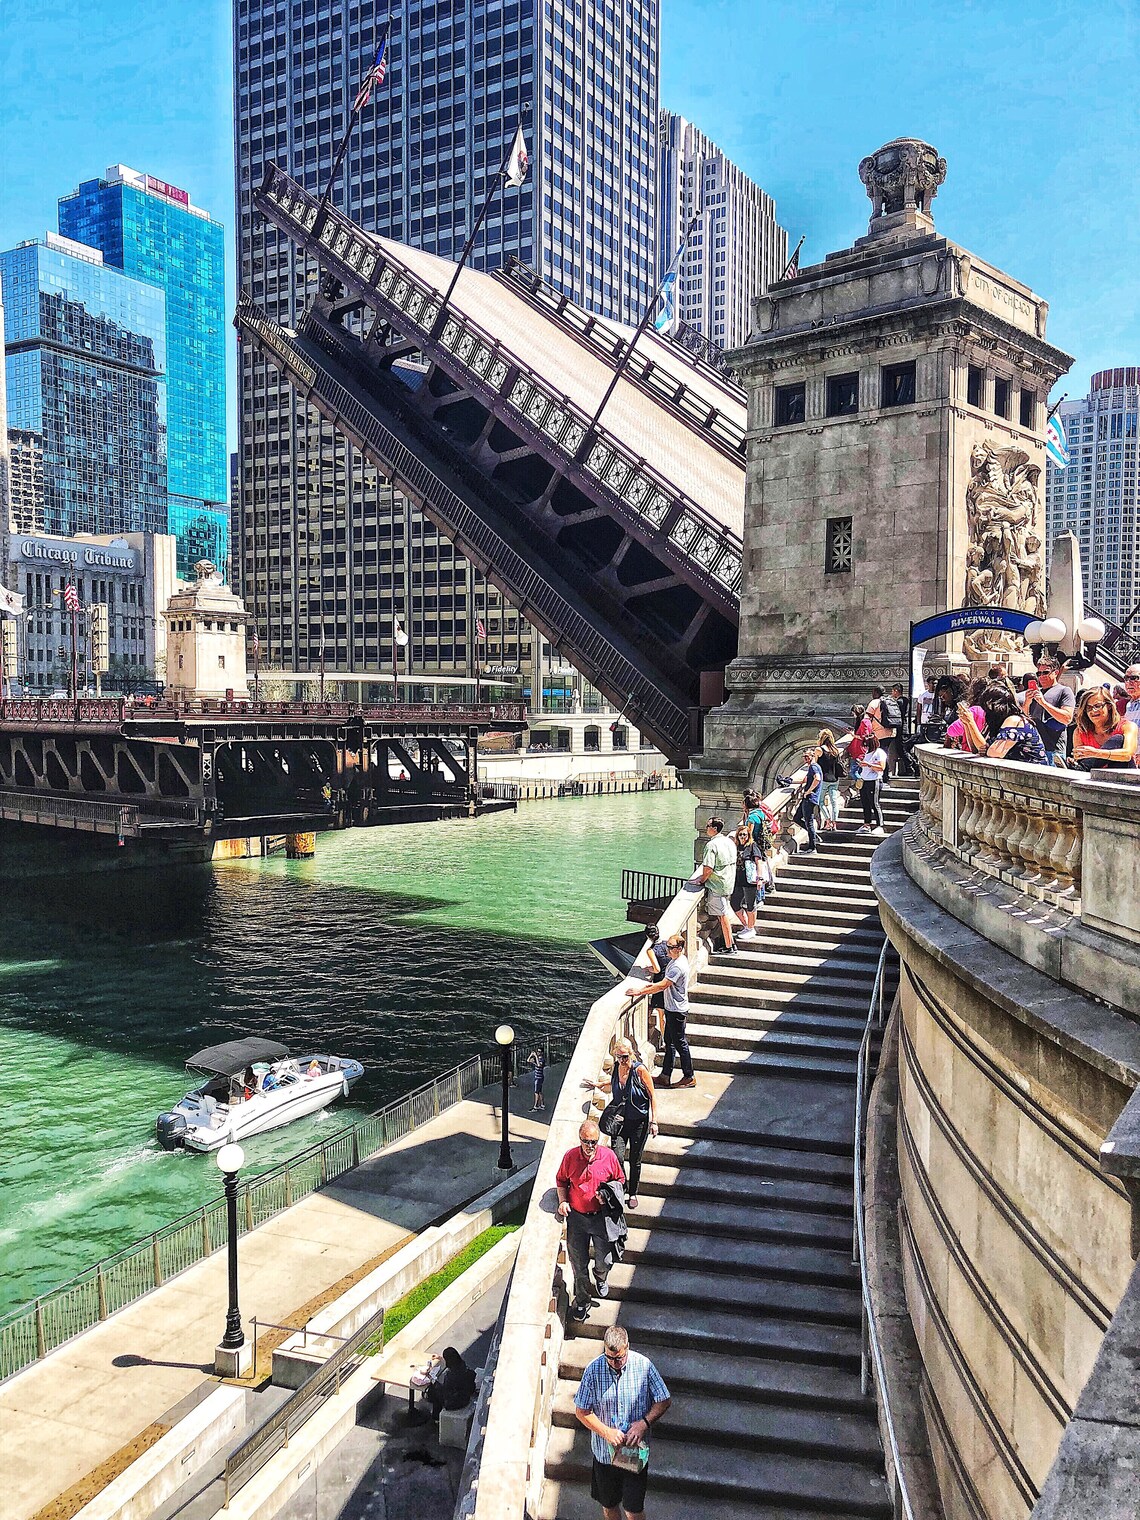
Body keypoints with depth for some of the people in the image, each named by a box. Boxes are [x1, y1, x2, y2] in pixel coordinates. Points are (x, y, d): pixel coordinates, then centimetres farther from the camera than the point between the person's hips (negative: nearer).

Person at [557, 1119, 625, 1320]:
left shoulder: (609, 1156, -13)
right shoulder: (570, 1157, -12)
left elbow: (620, 1180, 5)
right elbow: (561, 1180, 7)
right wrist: (562, 1201, -7)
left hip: (602, 1216, 0)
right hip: (576, 1216, 0)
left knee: (605, 1260, 9)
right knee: (579, 1263, 10)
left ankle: (600, 1279, 45)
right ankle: (582, 1300, 33)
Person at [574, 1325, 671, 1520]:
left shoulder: (643, 1365, -18)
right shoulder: (593, 1369, -18)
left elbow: (664, 1401, -7)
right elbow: (582, 1411, -9)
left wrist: (644, 1423, -21)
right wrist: (607, 1432, -21)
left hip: (636, 1451, -1)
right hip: (605, 1451, 1)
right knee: (608, 1504, 22)